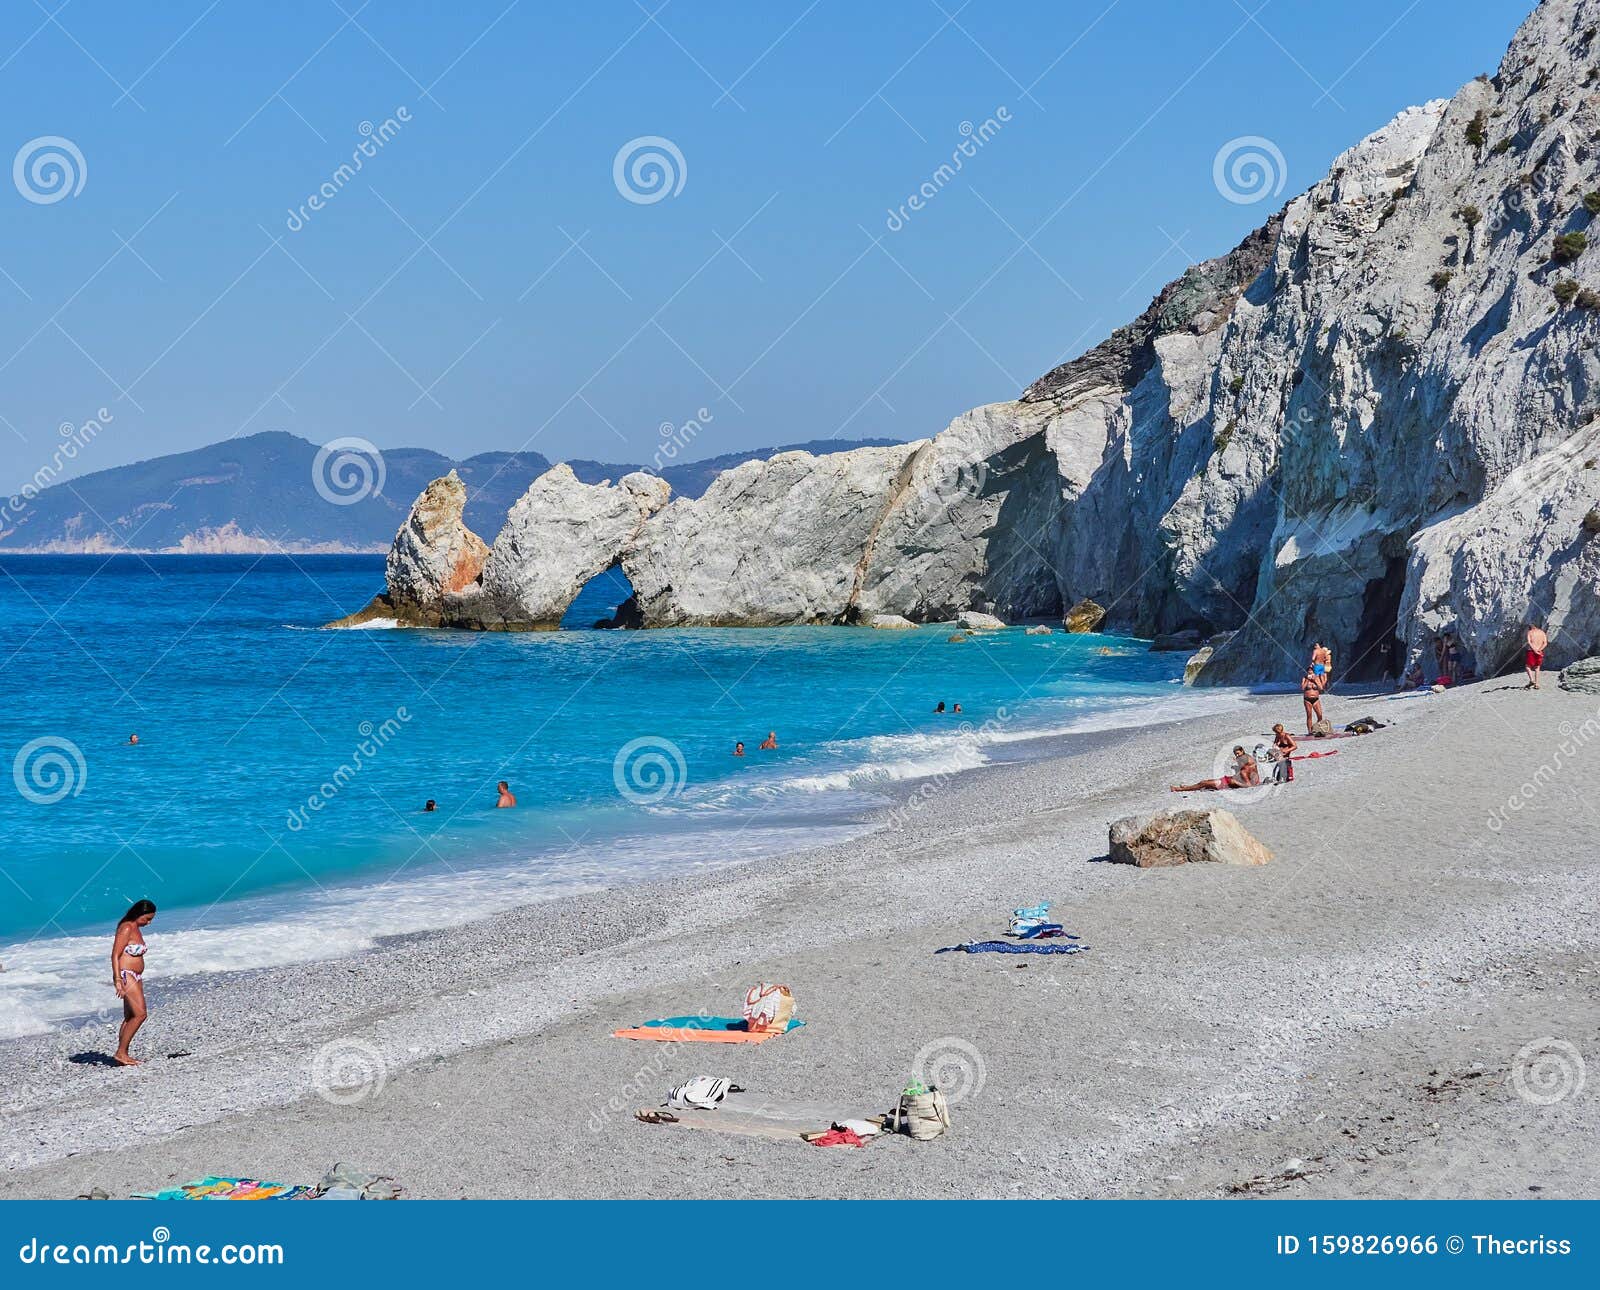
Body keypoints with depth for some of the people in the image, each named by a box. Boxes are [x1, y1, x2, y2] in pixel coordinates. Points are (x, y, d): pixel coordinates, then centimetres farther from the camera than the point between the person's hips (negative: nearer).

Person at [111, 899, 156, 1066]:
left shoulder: (136, 929, 15)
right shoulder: (126, 928, -13)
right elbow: (115, 955, -17)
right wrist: (118, 980, -24)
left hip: (135, 977, 10)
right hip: (125, 975, -10)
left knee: (130, 1017, 7)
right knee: (140, 1014, -15)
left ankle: (123, 1055, 8)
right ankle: (121, 1053, -12)